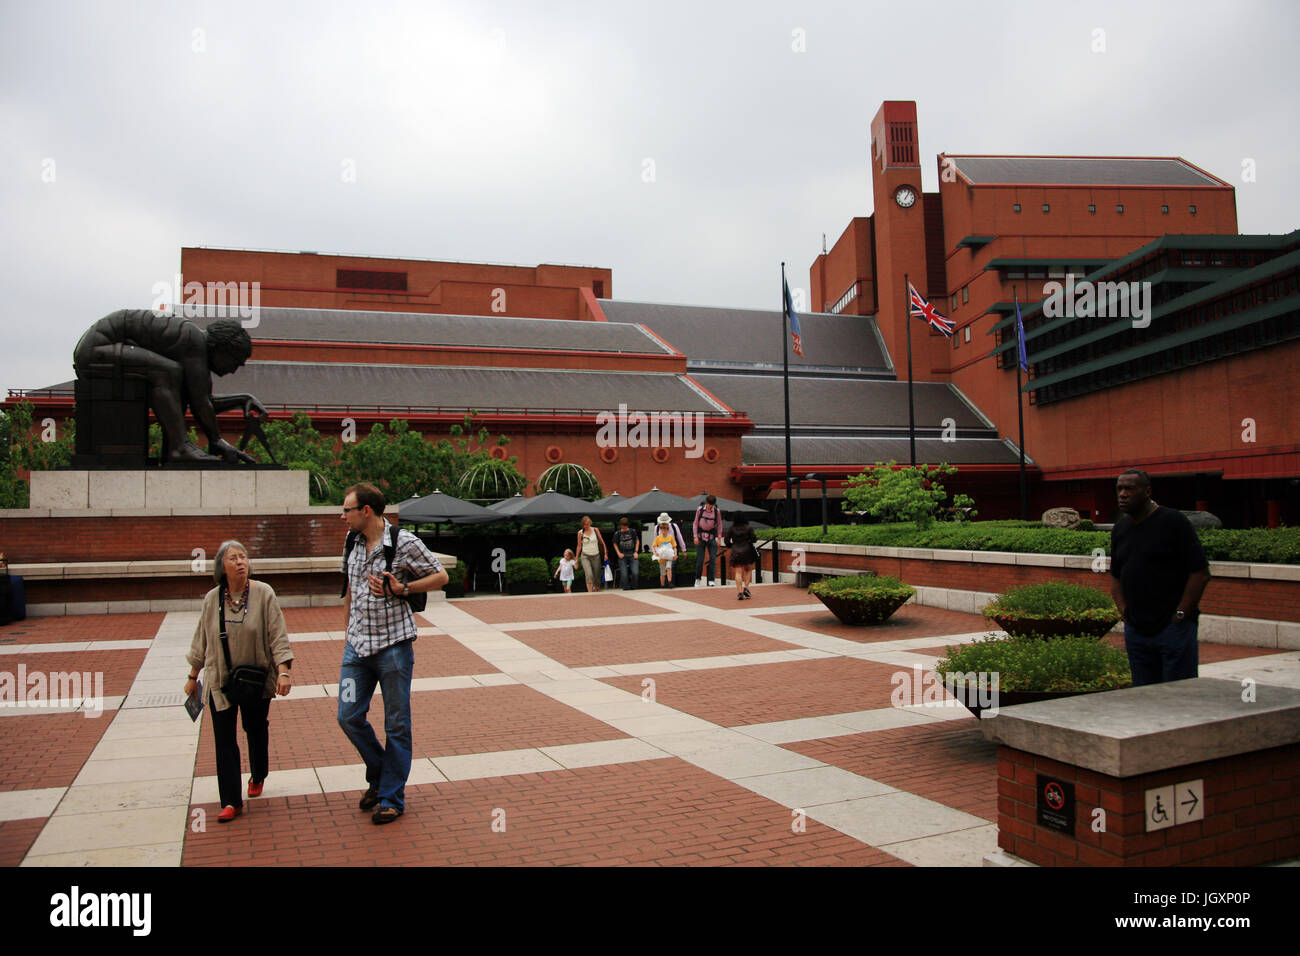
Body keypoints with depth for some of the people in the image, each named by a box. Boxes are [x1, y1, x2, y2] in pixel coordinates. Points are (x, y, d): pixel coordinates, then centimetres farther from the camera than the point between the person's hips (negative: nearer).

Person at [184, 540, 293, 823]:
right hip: (220, 680, 1)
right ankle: (231, 801, 5)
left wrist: (283, 671, -18)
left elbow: (278, 635, -10)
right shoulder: (212, 599, -1)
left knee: (256, 730, 13)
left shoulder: (263, 594, -9)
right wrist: (193, 676, 14)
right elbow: (201, 641, 10)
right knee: (224, 739, -2)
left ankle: (258, 777, 40)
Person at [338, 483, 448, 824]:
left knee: (396, 725, 4)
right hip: (357, 646, 6)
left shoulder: (404, 543, -11)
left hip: (393, 646, -5)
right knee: (349, 717, 7)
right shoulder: (352, 544, 7)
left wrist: (402, 589, -16)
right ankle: (379, 776, 30)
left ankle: (391, 798, 17)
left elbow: (440, 576, -2)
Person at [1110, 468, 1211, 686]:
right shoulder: (1119, 528, 12)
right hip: (1135, 631, 6)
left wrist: (1179, 617, -12)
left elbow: (1201, 573, -10)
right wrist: (1125, 613, 6)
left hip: (1174, 629, -6)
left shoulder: (1174, 521, -7)